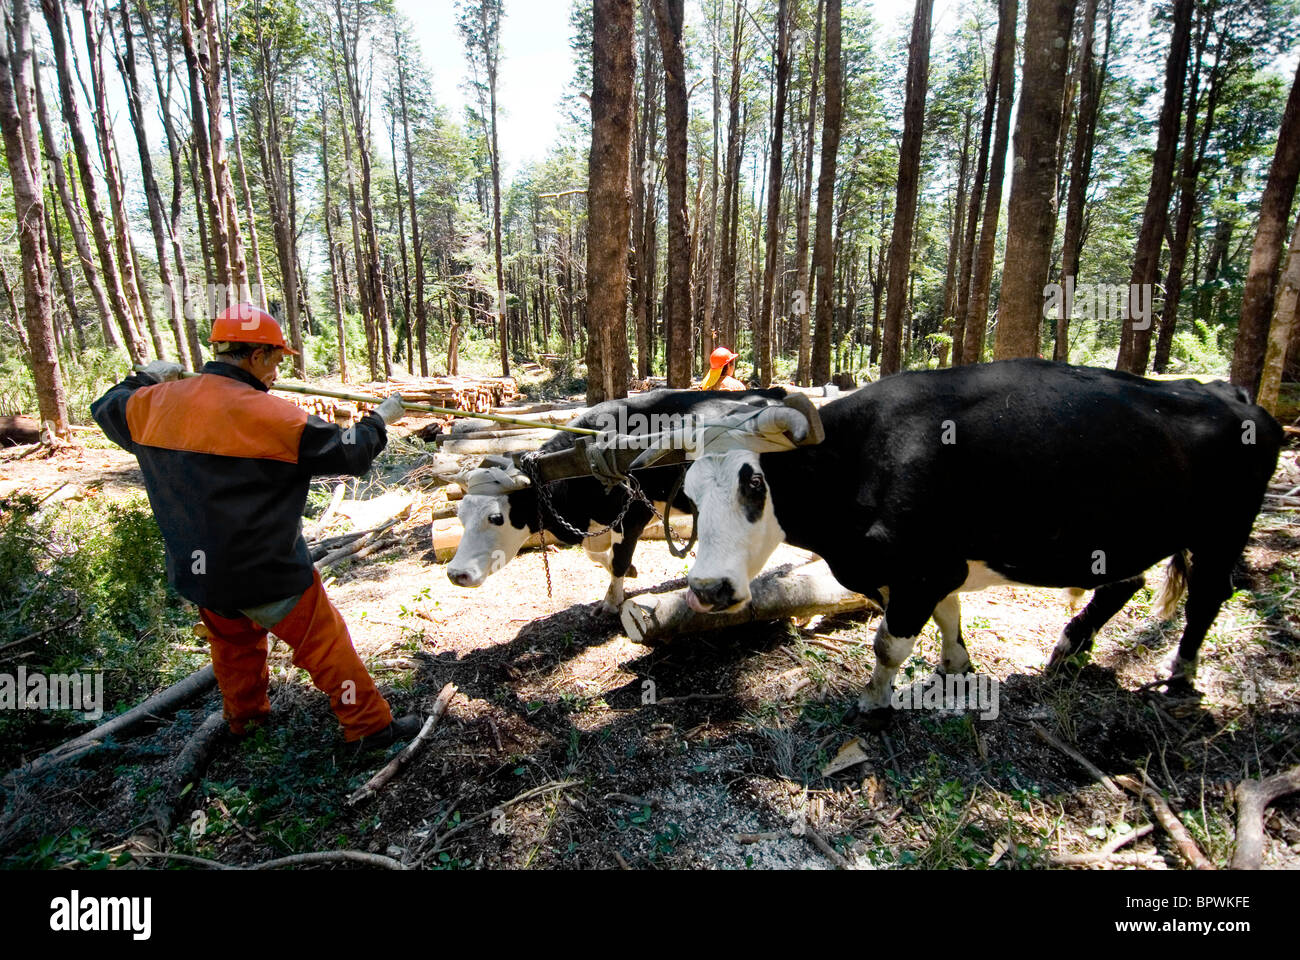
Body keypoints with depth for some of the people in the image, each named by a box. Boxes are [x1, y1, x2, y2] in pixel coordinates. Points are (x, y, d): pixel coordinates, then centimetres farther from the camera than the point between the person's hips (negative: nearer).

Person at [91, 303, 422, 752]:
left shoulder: (156, 403, -2)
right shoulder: (269, 415, -22)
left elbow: (107, 409, 20)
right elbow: (347, 452, -16)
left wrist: (148, 377, 35)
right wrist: (380, 419, 0)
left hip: (195, 572, 7)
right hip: (266, 575, -7)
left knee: (233, 642, 29)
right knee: (325, 642, 6)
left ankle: (244, 716, 49)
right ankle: (371, 725, 16)